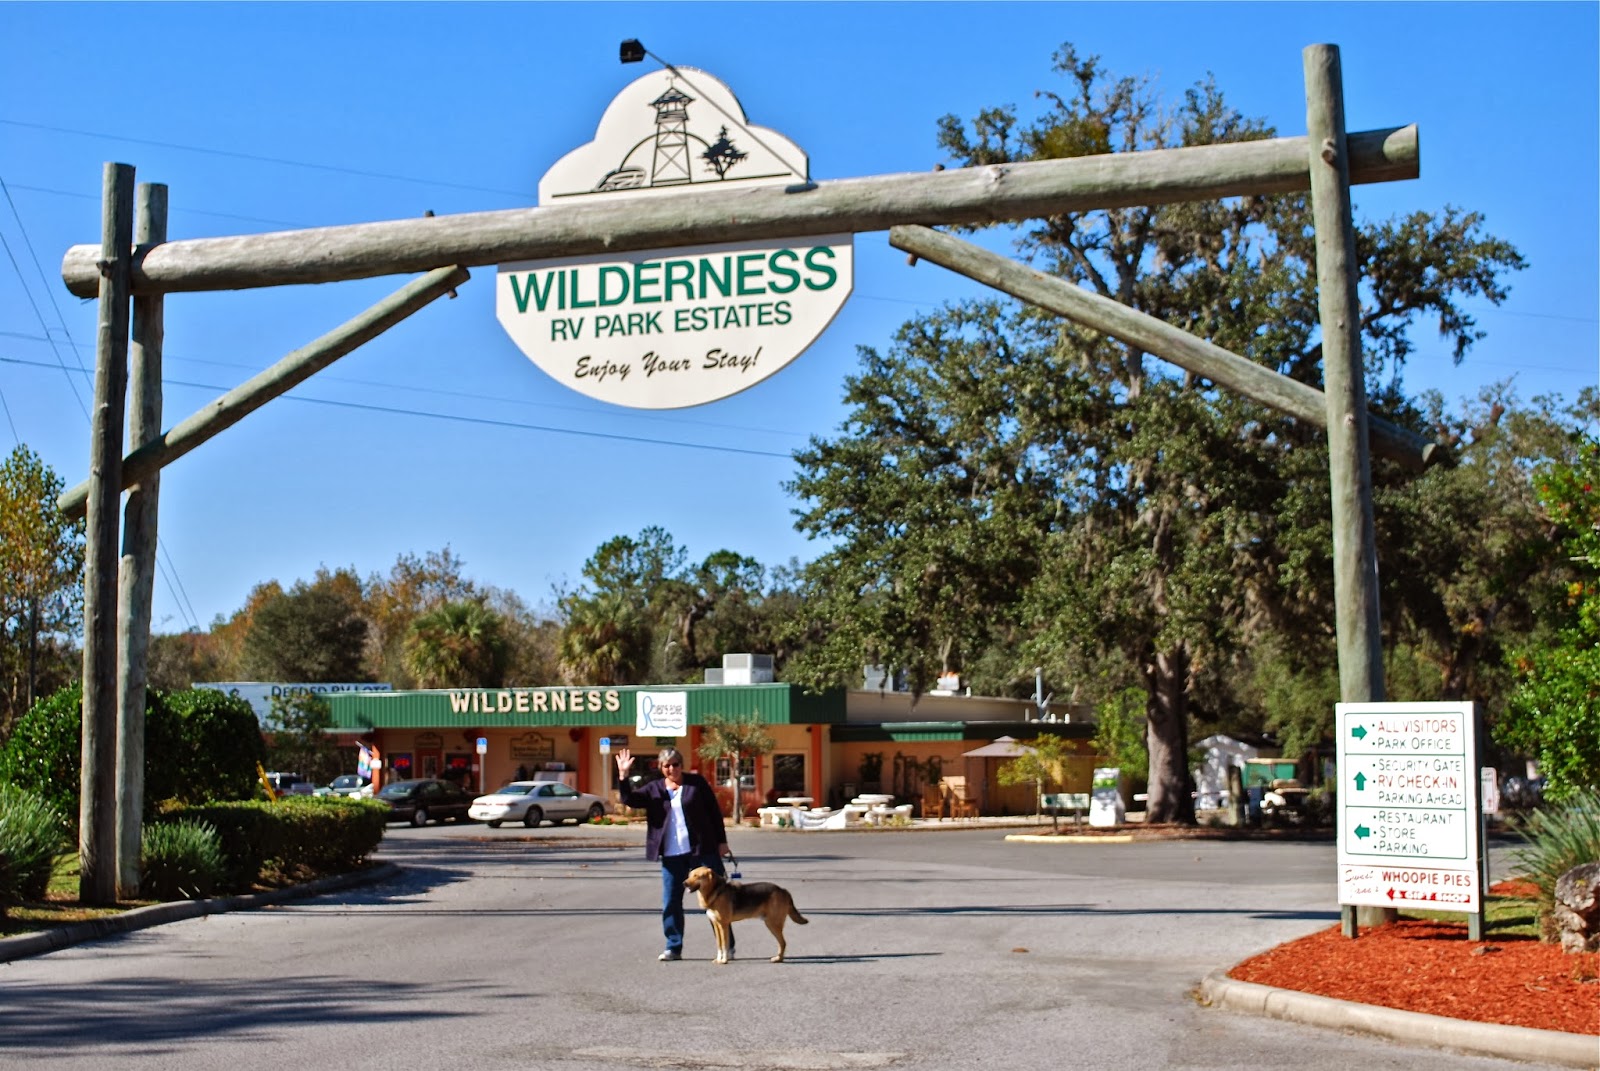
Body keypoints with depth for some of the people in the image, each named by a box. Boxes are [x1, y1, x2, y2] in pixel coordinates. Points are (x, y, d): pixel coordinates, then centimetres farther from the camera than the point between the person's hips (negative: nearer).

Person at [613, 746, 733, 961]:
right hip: (672, 854, 3)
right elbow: (630, 799, -4)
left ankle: (727, 945, 10)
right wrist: (623, 776, -17)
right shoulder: (654, 789, 8)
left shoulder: (697, 782, 0)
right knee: (670, 902, 5)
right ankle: (674, 947, 16)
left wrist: (721, 841, -1)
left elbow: (714, 811, 1)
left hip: (703, 850, -3)